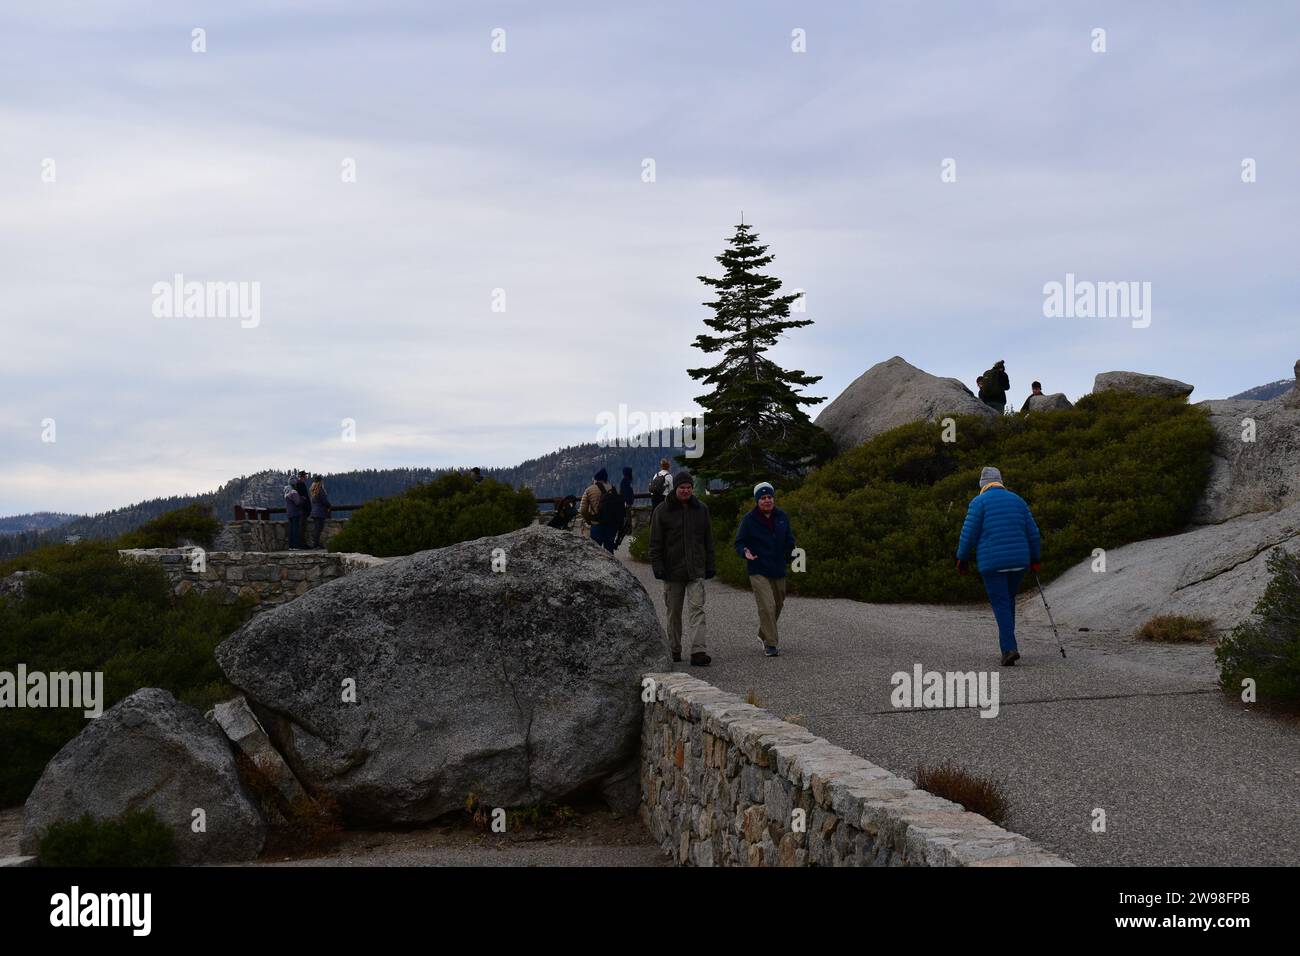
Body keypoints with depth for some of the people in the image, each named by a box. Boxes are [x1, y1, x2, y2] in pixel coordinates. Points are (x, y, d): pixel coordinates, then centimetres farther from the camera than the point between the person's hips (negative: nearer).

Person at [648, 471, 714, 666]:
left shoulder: (701, 509, 9)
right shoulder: (662, 511, 1)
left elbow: (708, 541, 14)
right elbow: (655, 544, 0)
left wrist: (709, 566, 10)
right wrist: (658, 567, -9)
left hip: (696, 571, 1)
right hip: (672, 570, -1)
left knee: (697, 609, -10)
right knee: (674, 612, 9)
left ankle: (698, 652, -16)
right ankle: (674, 650, 21)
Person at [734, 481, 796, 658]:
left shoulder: (782, 517, 6)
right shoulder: (749, 519, -6)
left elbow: (789, 540, 15)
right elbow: (739, 543, -2)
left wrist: (791, 551, -5)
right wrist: (745, 552, -23)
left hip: (778, 570, 5)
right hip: (758, 571, -5)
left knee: (777, 606, 17)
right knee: (767, 606, -15)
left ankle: (763, 635, 40)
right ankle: (770, 645, -10)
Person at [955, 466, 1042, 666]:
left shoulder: (979, 502, -2)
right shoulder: (1017, 500, 12)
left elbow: (969, 534, -6)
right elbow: (1032, 532, 11)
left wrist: (962, 559, 5)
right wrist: (1035, 559, 19)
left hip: (992, 562, -4)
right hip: (1018, 560, 4)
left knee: (1001, 605, -4)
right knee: (1009, 600, 20)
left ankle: (1010, 648, -17)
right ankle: (1006, 642, 22)